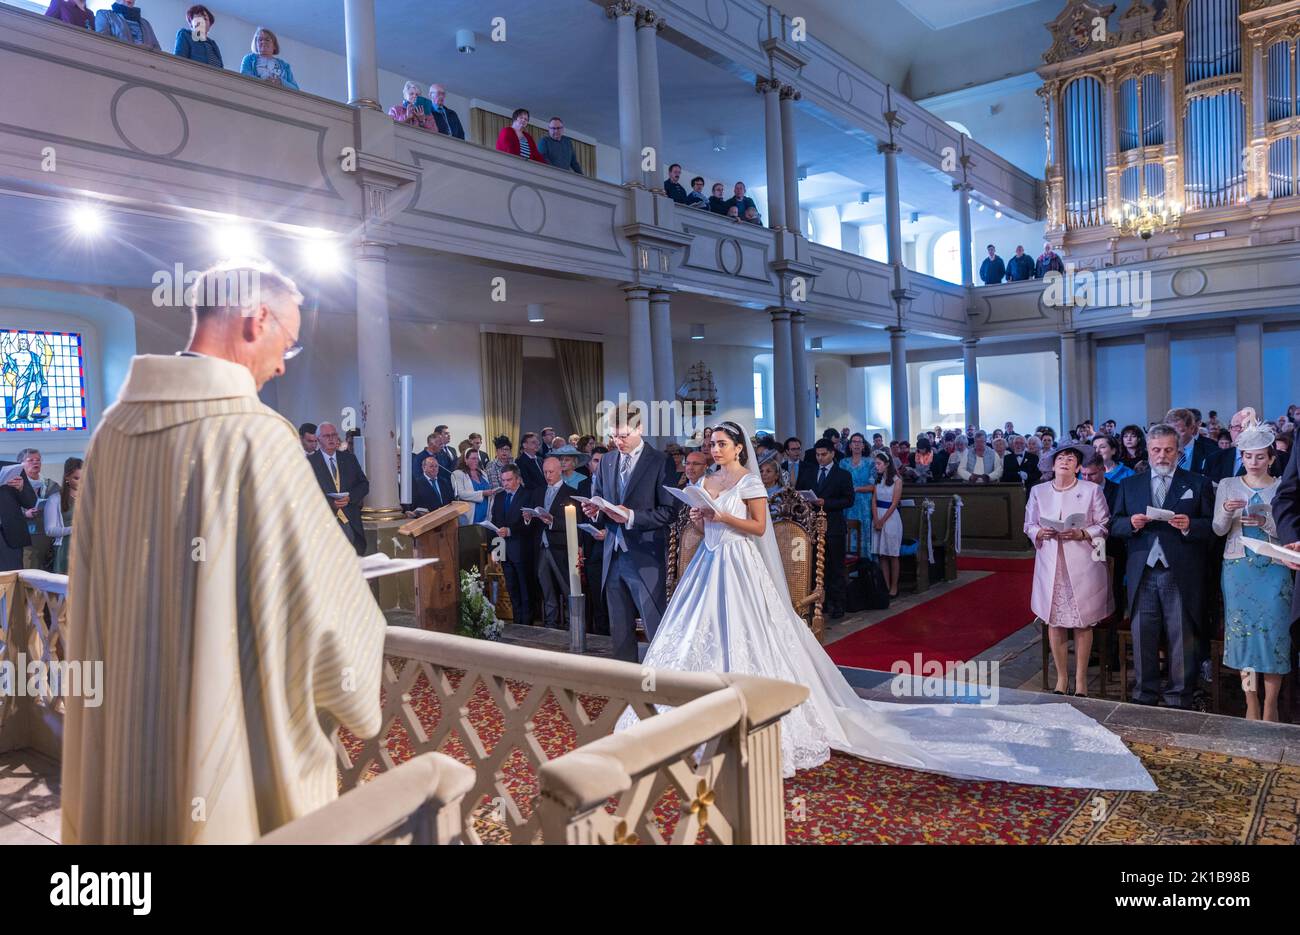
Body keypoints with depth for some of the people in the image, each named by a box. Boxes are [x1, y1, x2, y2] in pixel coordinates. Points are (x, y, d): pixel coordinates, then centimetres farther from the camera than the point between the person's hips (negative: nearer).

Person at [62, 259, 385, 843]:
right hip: (235, 729, -7)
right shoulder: (256, 436, -21)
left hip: (125, 724, 7)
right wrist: (357, 692, 1)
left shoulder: (113, 428, 1)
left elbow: (91, 583, 11)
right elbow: (317, 594, -18)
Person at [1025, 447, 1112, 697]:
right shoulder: (1038, 491, 8)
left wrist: (1081, 533, -16)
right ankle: (1061, 678, 18)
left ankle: (1081, 680, 15)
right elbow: (1029, 525, 11)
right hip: (1051, 566, 2)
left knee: (1083, 623, 3)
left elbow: (1104, 526, 0)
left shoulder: (1092, 490, 1)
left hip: (1082, 566, -2)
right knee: (1054, 622, 4)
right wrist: (1040, 532, -10)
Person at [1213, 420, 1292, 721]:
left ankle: (1270, 707, 5)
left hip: (1274, 570, -1)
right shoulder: (1228, 485, 6)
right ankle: (1251, 705, 11)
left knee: (1273, 631, -5)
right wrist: (1226, 511, -16)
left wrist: (1266, 523, -17)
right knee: (1242, 630, 1)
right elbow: (1219, 530, 3)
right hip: (1238, 568, 1)